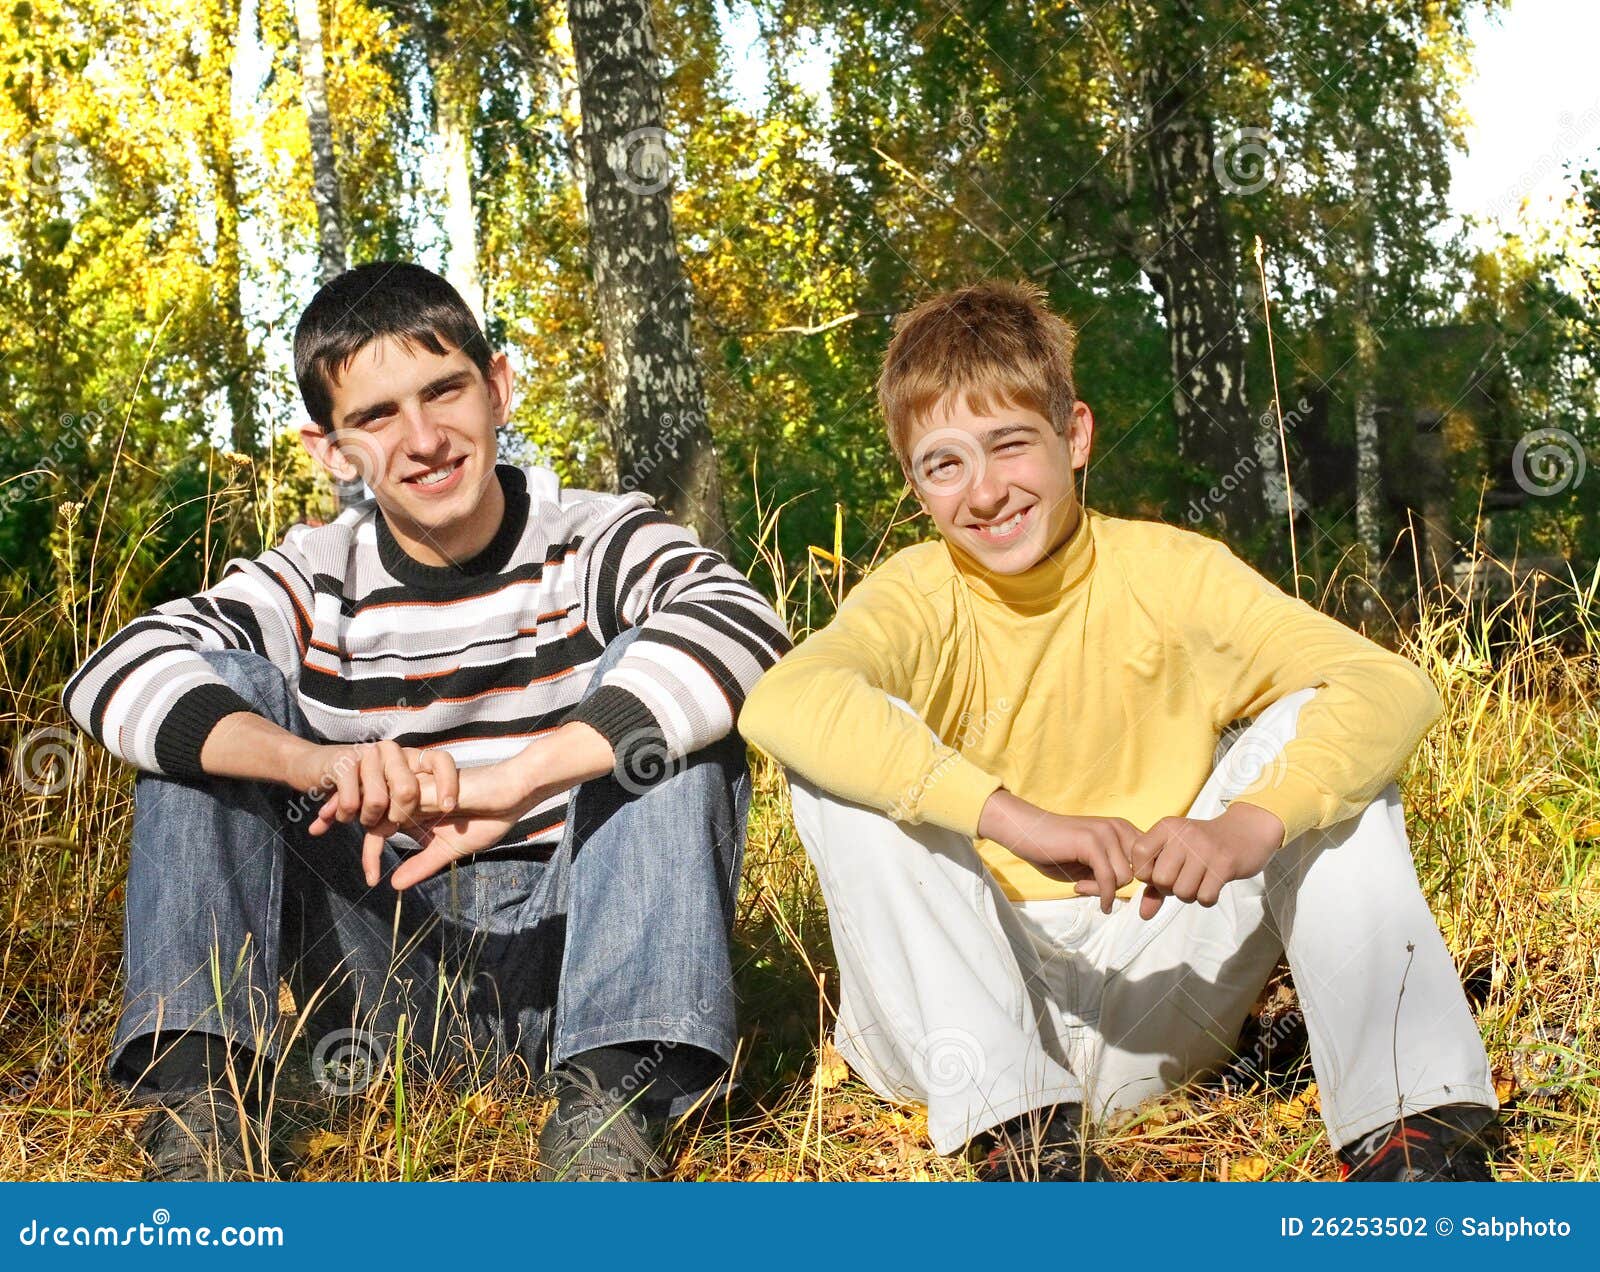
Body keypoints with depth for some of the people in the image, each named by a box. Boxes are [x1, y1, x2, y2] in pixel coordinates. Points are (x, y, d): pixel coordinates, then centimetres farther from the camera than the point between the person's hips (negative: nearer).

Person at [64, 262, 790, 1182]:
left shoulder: (597, 544, -6)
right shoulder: (317, 585, -1)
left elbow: (743, 626, -29)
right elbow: (113, 675, -18)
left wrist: (512, 781, -40)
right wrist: (324, 763, -37)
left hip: (564, 944, -1)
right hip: (383, 961, 2)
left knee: (653, 665, -21)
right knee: (223, 689, -11)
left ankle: (613, 1094, -30)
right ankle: (200, 1083, -19)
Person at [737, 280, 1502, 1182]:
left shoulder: (1171, 572, -5)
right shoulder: (920, 599, -10)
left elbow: (1394, 687, -17)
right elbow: (781, 701, -35)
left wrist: (1249, 824, -36)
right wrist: (1017, 818, -45)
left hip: (1154, 998, 1)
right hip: (986, 995, -1)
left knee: (1317, 729, -15)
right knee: (845, 762, -24)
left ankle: (1409, 1116, -20)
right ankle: (1019, 1128, -29)